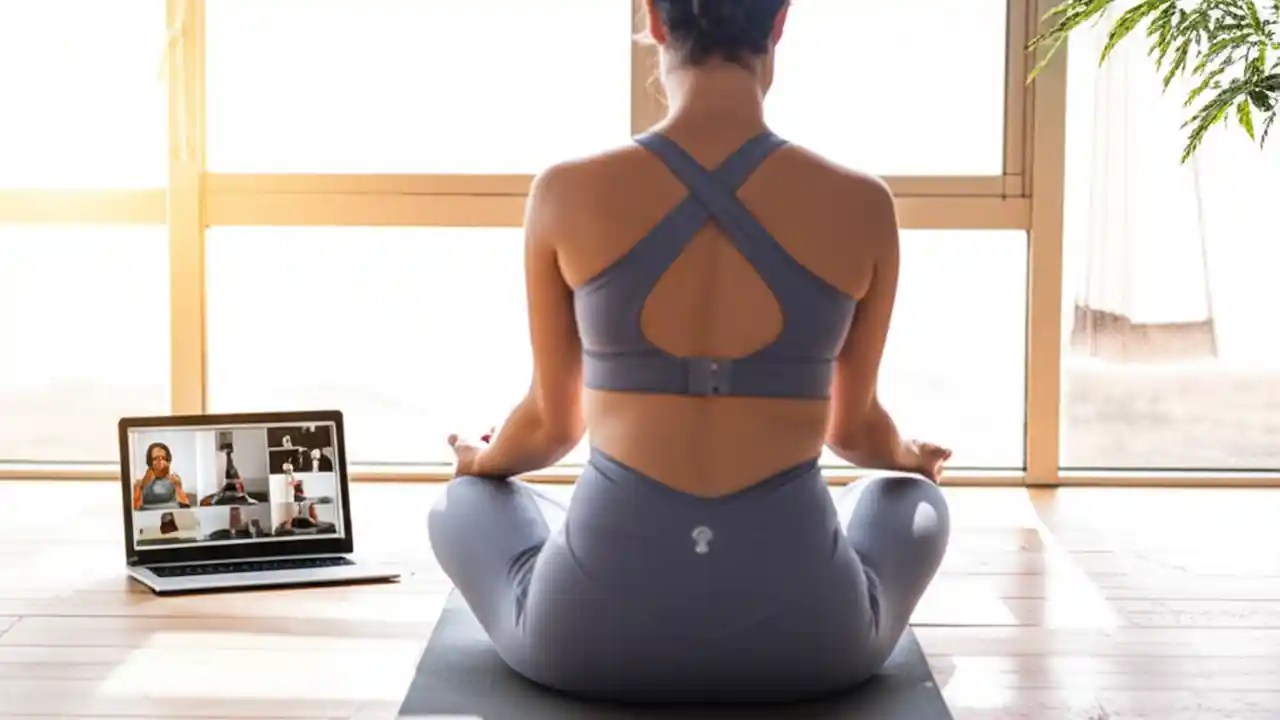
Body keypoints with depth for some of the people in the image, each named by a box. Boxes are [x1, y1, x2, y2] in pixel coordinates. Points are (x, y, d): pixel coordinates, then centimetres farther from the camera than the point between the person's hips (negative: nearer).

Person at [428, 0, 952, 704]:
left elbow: (551, 421, 8)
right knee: (911, 500, 34)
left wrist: (481, 460, 33)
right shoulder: (861, 205, -6)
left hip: (594, 631, -1)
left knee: (463, 502, 32)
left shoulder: (567, 194, -7)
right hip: (801, 634, 1)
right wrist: (909, 457, 36)